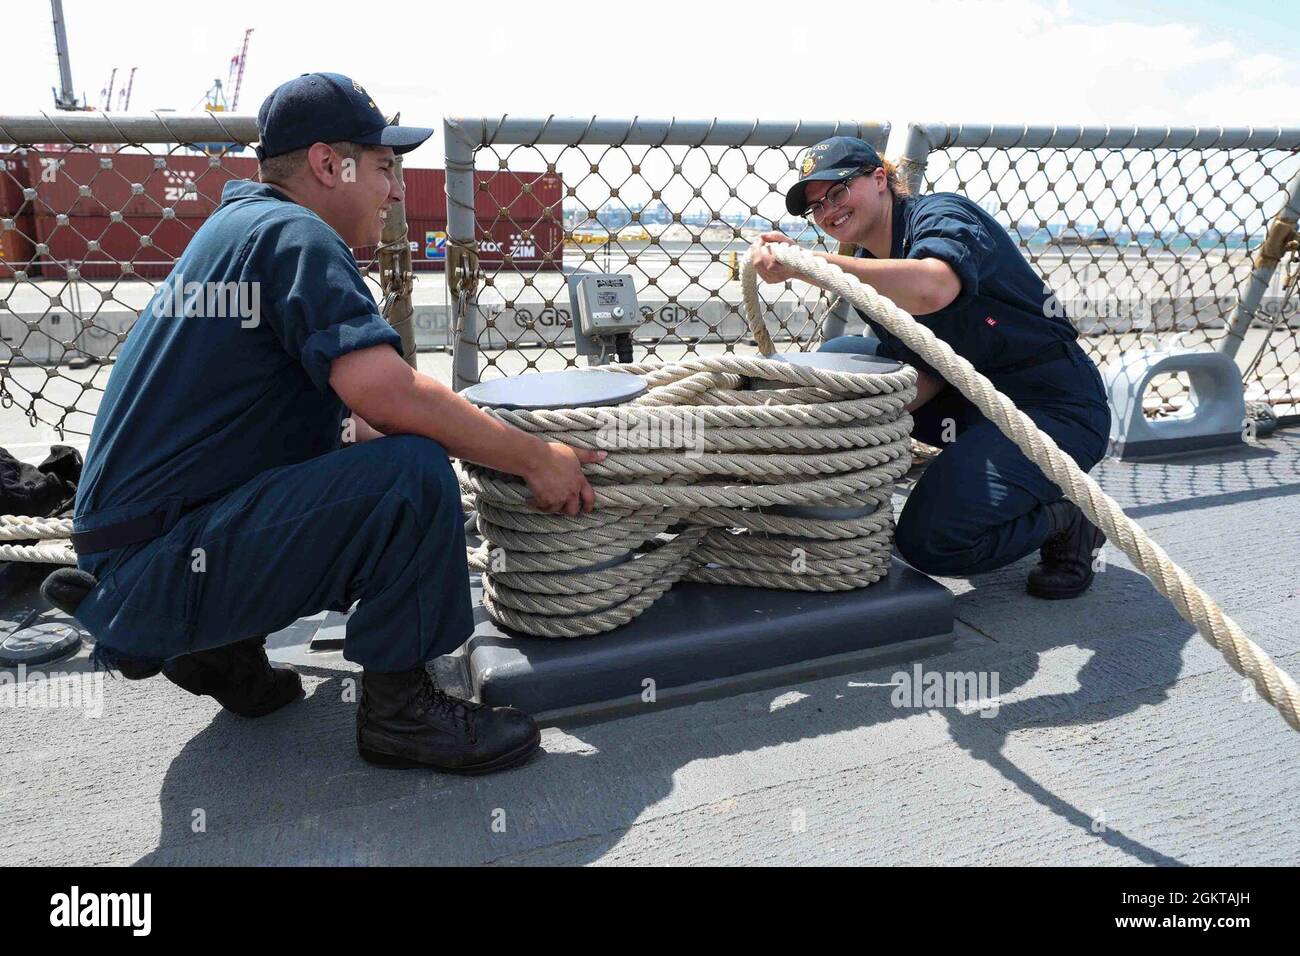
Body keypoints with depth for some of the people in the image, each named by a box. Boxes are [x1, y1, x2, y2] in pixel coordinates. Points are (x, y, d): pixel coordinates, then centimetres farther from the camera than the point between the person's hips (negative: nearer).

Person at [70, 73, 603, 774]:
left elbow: (350, 416, 19)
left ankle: (222, 651, 14)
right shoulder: (293, 234, -13)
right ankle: (399, 708, -7)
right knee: (413, 473, -23)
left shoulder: (236, 224, 17)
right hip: (157, 575, -10)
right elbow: (388, 393, -27)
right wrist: (534, 460, -15)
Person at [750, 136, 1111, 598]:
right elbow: (929, 372, 4)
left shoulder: (942, 214, -14)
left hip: (1056, 409, -9)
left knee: (929, 539, -25)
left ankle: (1065, 520, 3)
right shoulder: (869, 273, 10)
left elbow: (933, 289, -40)